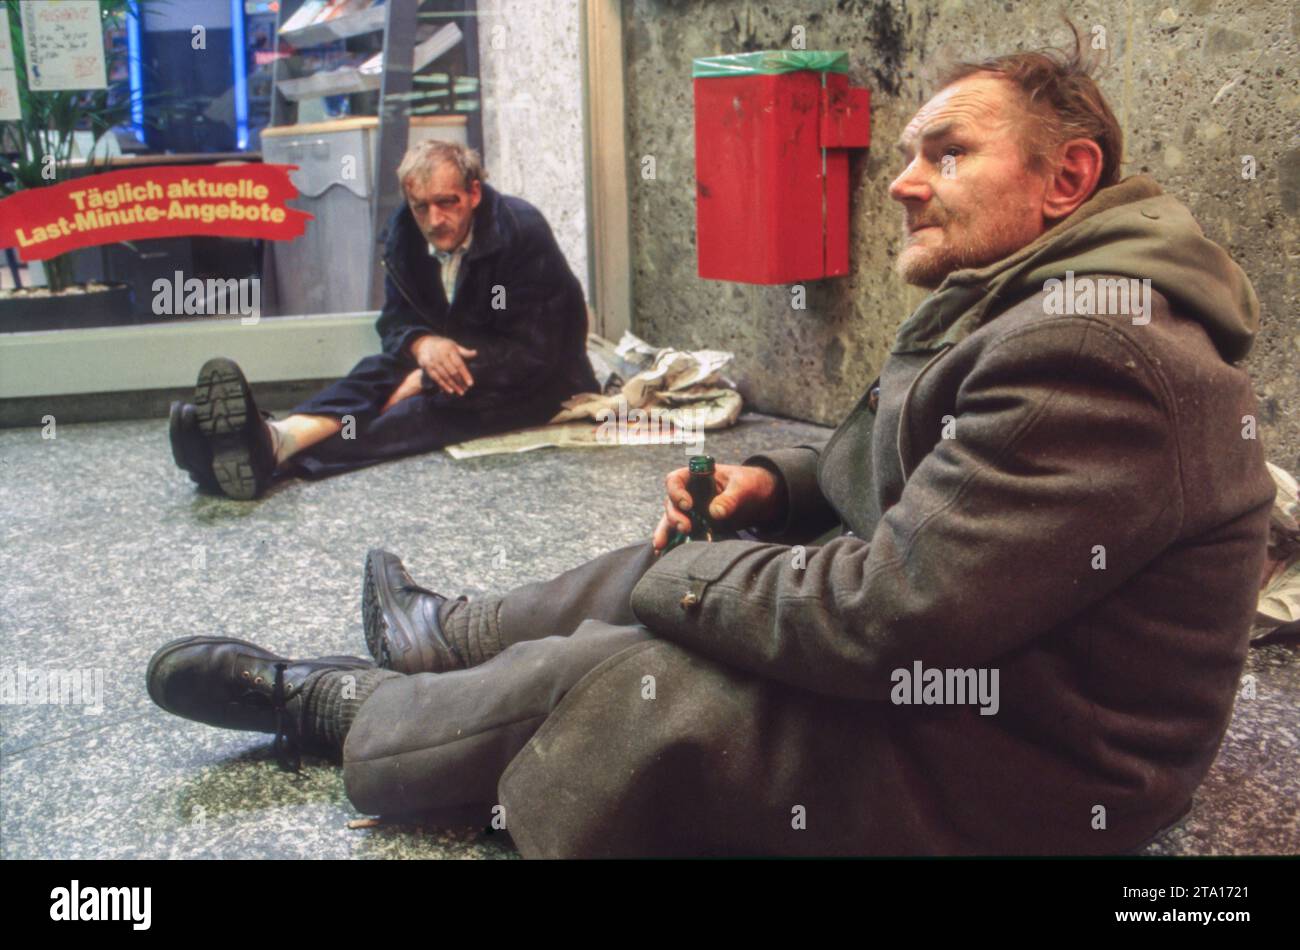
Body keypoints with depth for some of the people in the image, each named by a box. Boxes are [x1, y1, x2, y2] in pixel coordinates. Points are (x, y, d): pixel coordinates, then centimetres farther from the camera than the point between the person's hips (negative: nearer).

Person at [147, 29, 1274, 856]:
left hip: (1014, 772, -9)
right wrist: (771, 481, 0)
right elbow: (887, 471, 20)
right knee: (666, 570, 13)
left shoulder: (1087, 356, -28)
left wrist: (676, 580, -15)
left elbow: (885, 617, -31)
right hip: (946, 666, 10)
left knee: (582, 679, -9)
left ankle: (334, 711, 18)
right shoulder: (1017, 311, 8)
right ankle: (447, 635, 38)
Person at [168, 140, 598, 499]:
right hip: (455, 359, 6)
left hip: (536, 380, -6)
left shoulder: (522, 232, -20)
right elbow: (395, 319, 4)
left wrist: (426, 379, -28)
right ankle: (275, 439, -54)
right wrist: (422, 343, -24)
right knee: (377, 372, -25)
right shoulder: (404, 235, -2)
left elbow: (532, 352, -24)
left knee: (438, 405, -34)